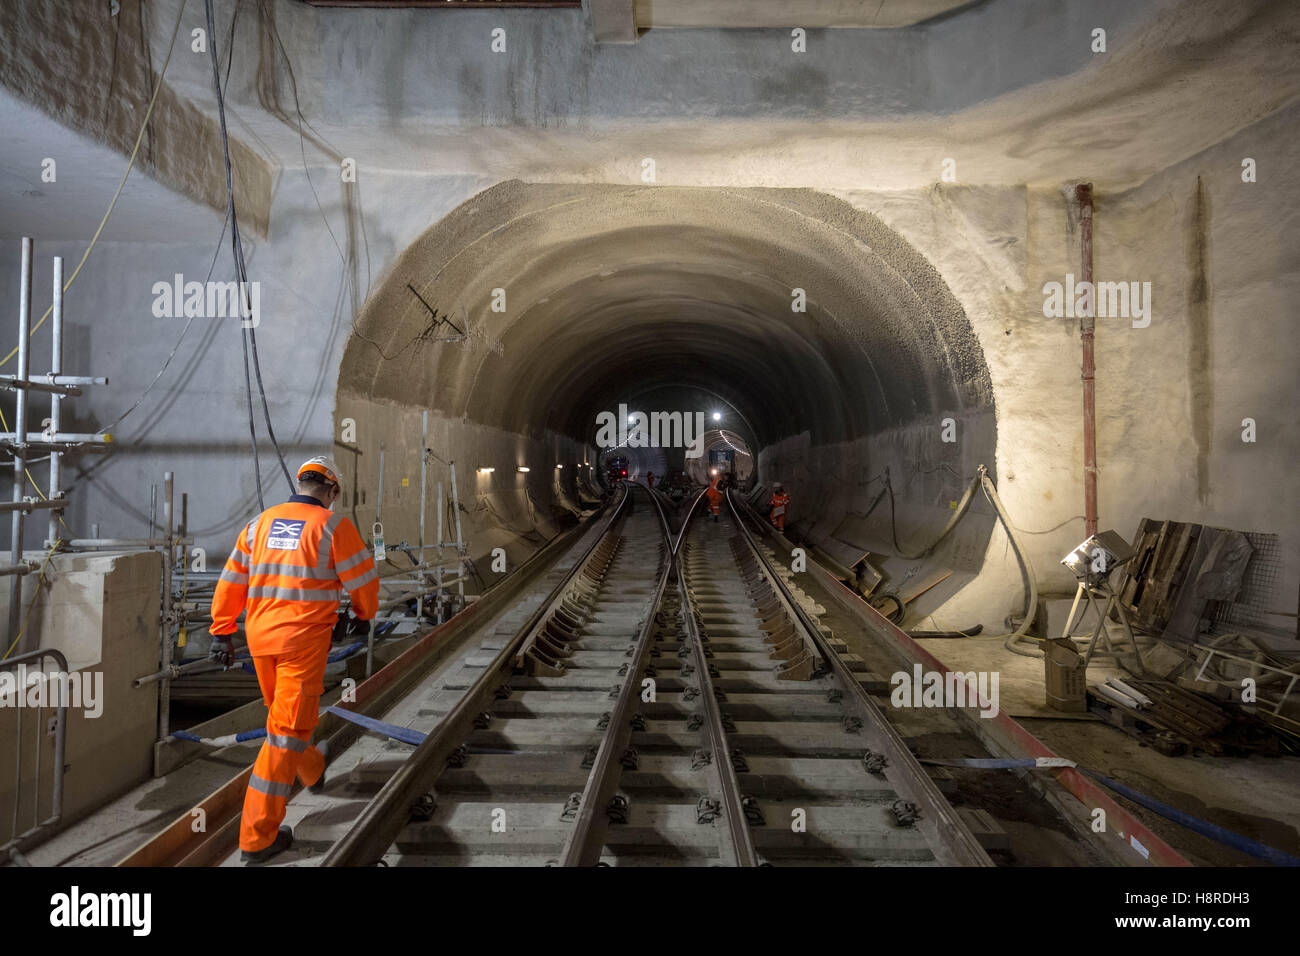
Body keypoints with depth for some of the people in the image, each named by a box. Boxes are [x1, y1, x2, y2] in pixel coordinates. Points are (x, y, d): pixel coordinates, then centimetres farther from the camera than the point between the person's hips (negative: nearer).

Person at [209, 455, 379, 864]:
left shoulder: (260, 523, 8)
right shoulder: (333, 526, -8)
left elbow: (231, 581, 10)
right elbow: (363, 579, -3)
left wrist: (222, 633, 15)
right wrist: (364, 613, 17)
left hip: (260, 637, 7)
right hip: (304, 639, -6)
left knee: (284, 713, 26)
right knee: (286, 730, -1)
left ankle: (312, 770, 52)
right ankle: (257, 837, 3)